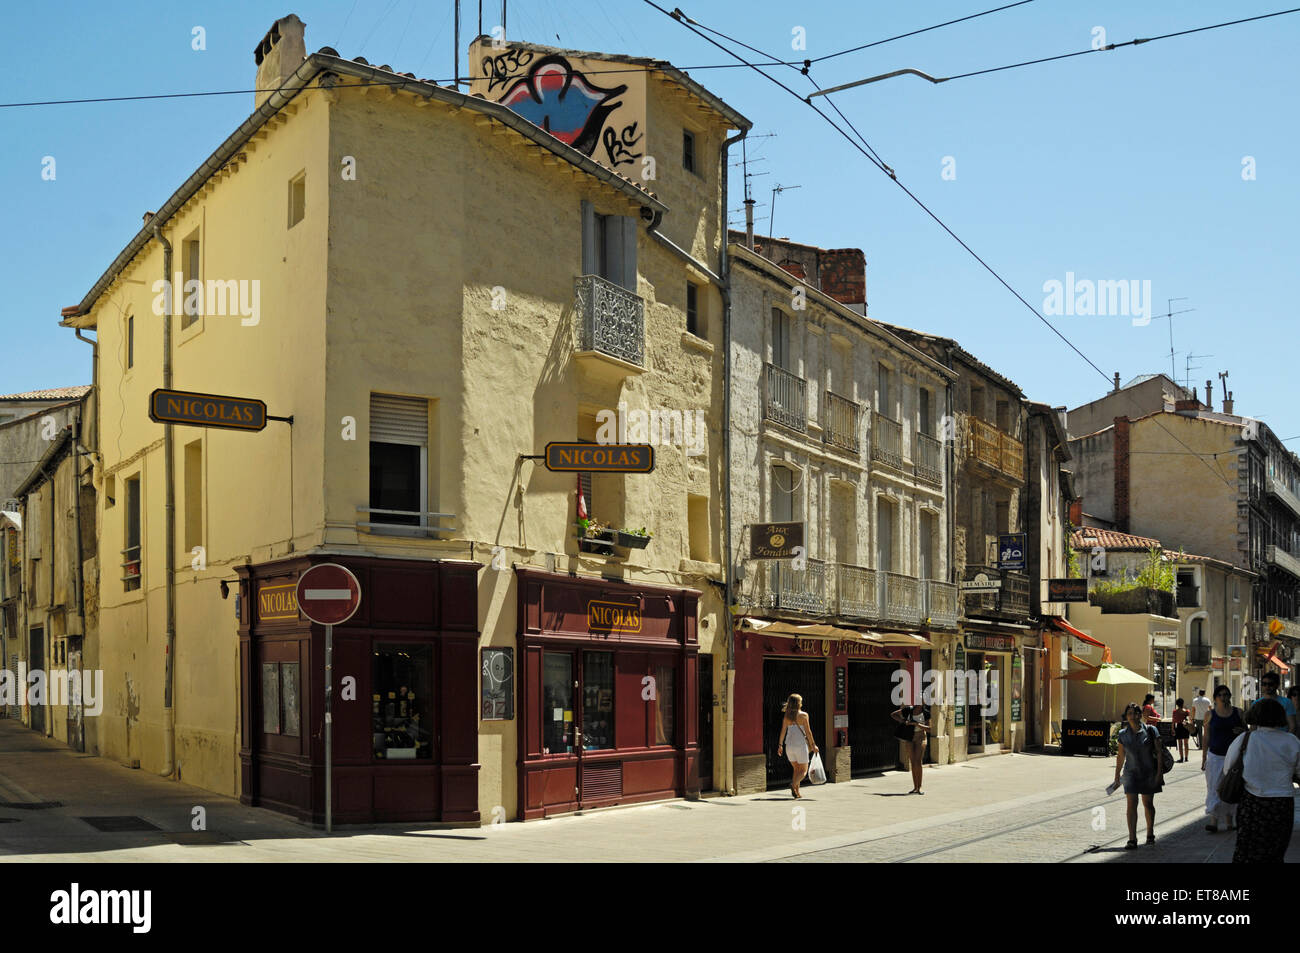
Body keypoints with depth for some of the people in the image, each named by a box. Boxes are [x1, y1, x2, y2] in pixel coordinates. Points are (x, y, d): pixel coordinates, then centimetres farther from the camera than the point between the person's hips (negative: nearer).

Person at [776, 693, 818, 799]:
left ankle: (797, 792, 10)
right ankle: (793, 784, -22)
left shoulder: (786, 716, 4)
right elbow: (808, 731, -7)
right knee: (804, 770, 5)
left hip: (789, 745, 4)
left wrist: (780, 745, 9)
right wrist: (813, 744, 1)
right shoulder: (803, 715, -6)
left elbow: (783, 731, 3)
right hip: (800, 744, -4)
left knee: (796, 769, 18)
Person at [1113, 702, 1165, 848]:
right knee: (1132, 804, -8)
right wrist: (1117, 774, 16)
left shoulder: (1150, 730, -6)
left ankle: (1150, 834, 31)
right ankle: (1132, 839, -9)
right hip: (1131, 773, 1)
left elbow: (1159, 752, -5)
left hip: (1149, 773, -1)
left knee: (1148, 804, 11)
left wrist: (1159, 772, -10)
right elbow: (1120, 756, 12)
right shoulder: (1123, 734, 2)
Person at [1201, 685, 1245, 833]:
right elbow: (1206, 737, 4)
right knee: (1214, 788, -7)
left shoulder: (1238, 713, 5)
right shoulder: (1210, 715, 2)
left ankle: (1229, 822, 15)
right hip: (1215, 756, -1)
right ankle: (1214, 822, -10)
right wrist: (1204, 758, 3)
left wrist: (1242, 731, -9)